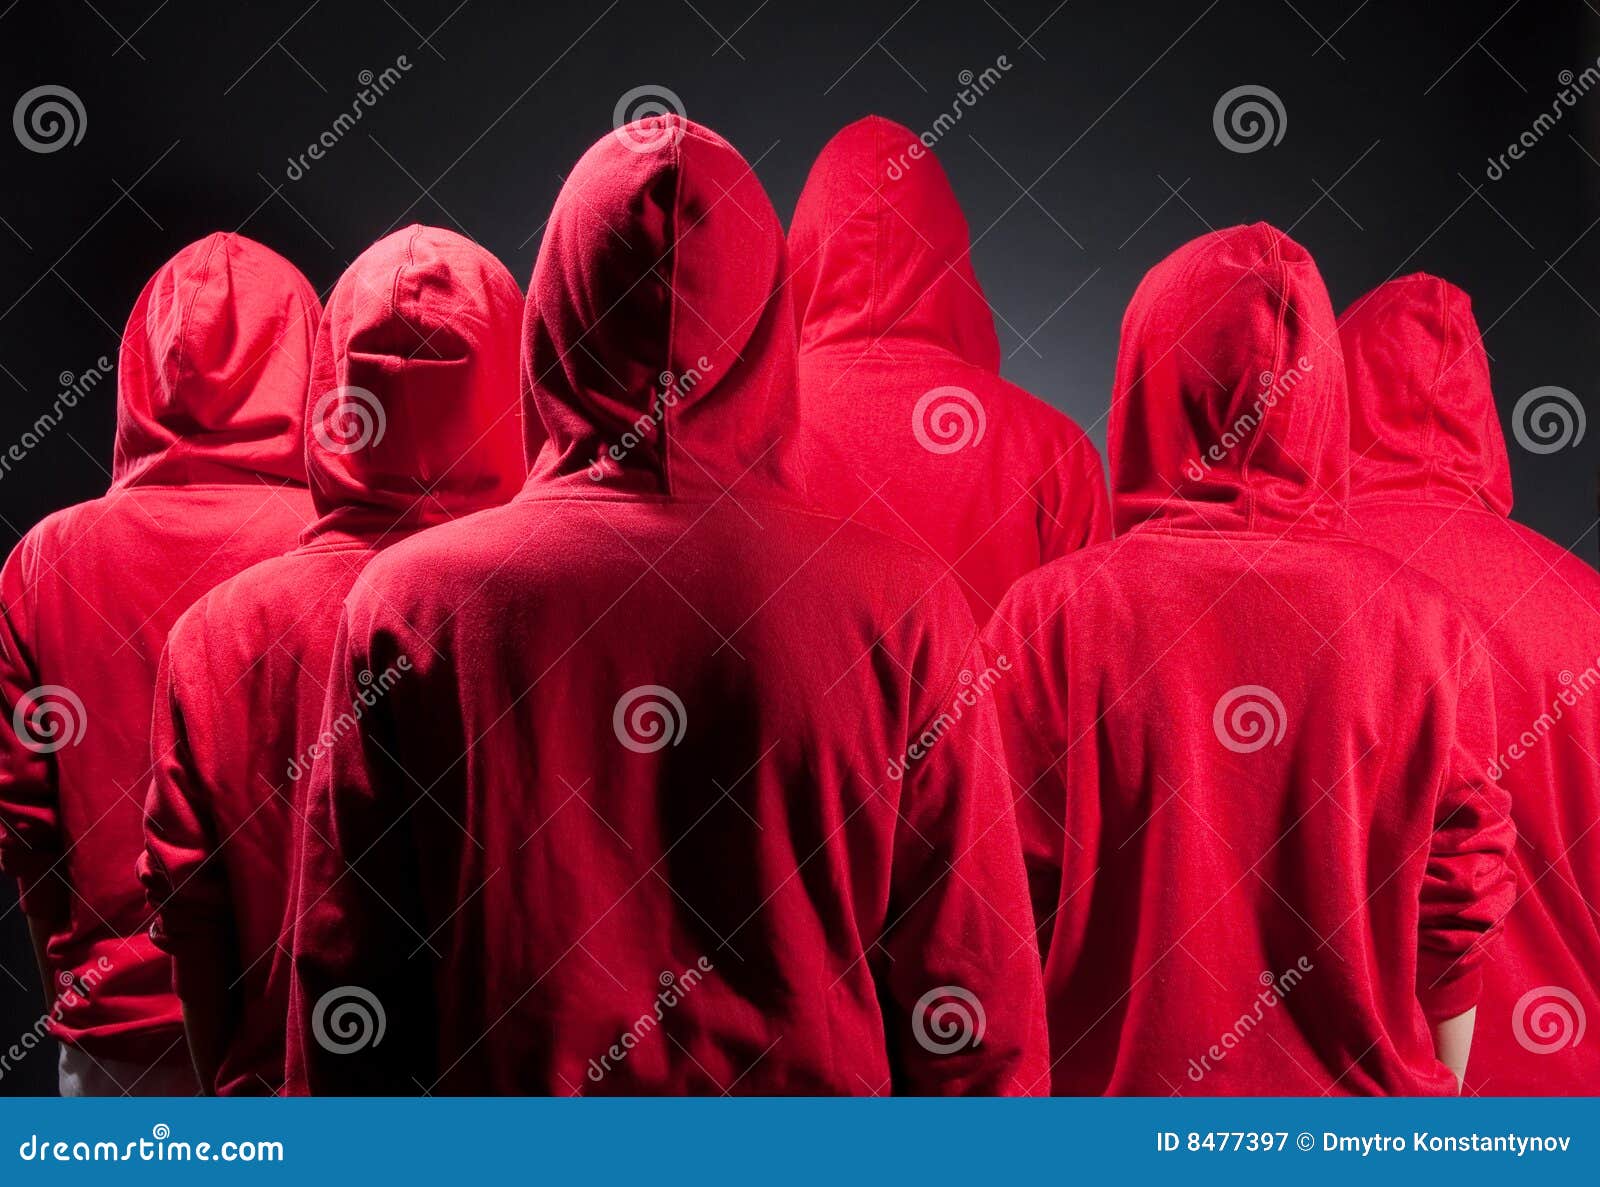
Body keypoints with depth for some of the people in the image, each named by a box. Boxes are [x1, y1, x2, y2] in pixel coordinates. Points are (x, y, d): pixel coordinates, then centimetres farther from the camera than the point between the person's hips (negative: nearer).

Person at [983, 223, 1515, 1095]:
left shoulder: (1051, 618, -16)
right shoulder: (1424, 624, -9)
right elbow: (1461, 923, -3)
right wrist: (1431, 1090, 11)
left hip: (1113, 1083, -1)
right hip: (1359, 1111, 2)